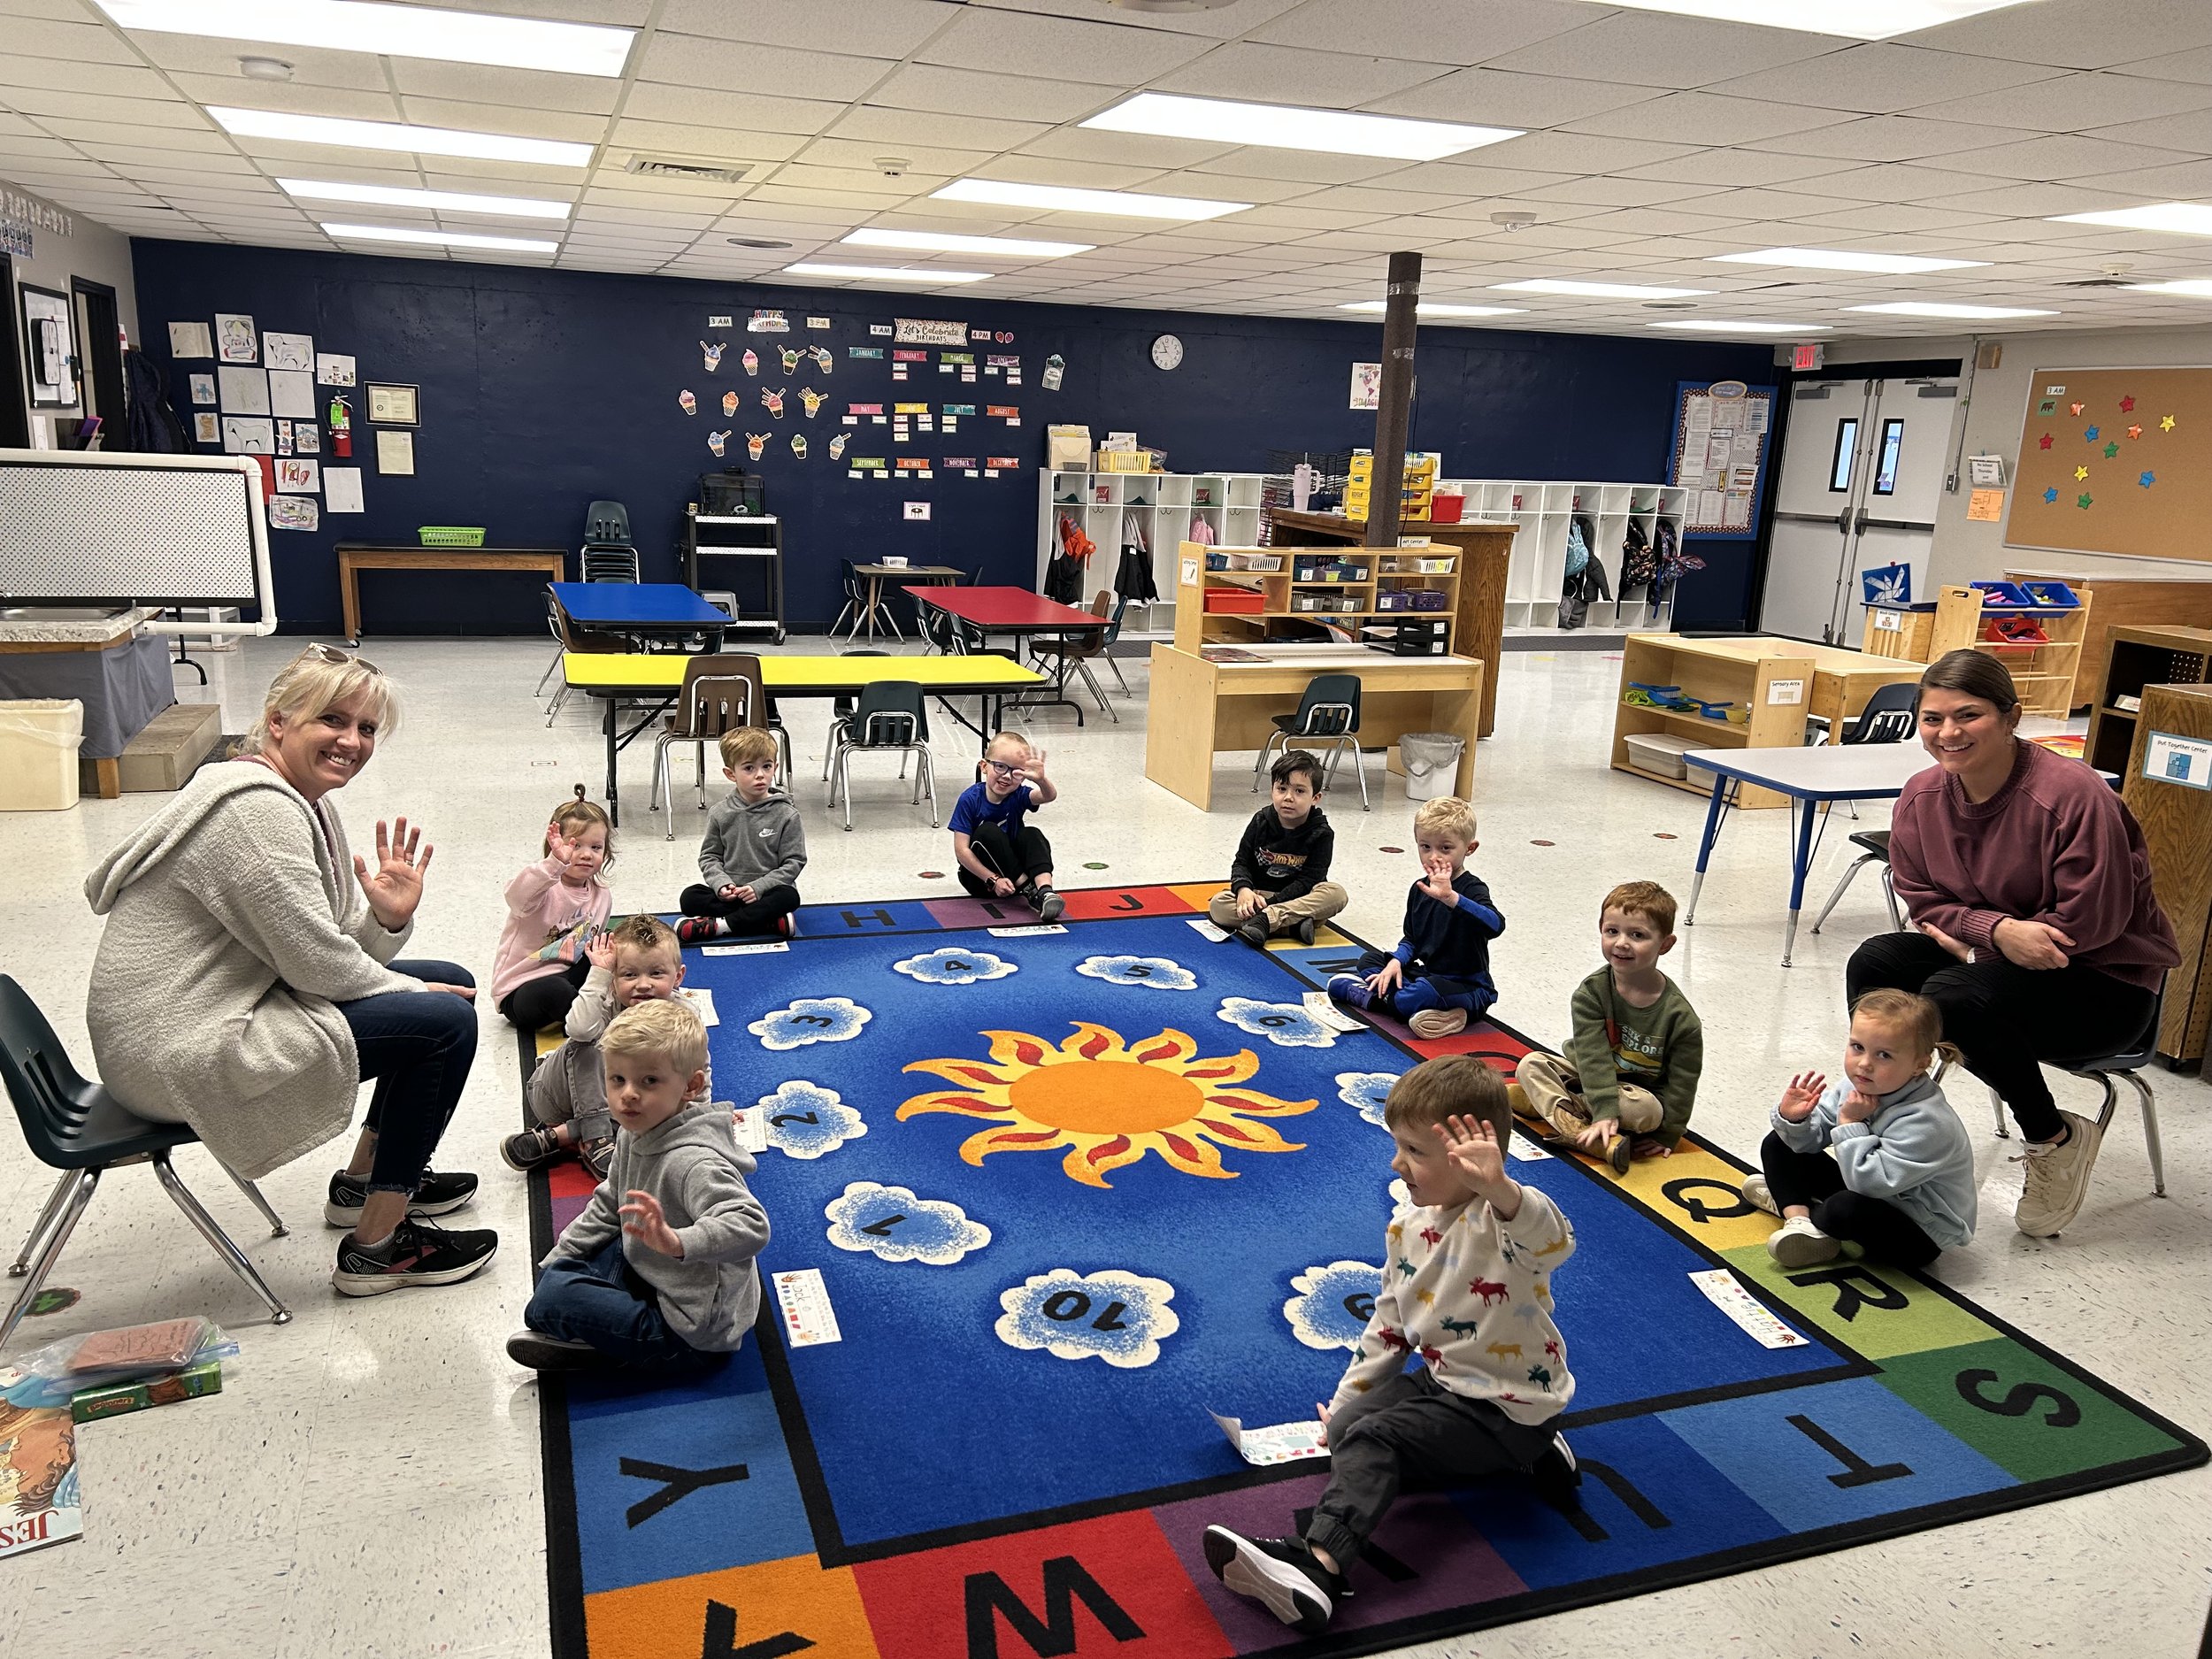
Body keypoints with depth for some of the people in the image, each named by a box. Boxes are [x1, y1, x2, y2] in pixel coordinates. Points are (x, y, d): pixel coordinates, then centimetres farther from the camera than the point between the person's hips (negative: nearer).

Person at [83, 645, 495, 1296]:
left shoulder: (304, 803, 9)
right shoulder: (256, 809, -23)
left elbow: (342, 951, 9)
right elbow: (317, 963, -22)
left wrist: (390, 917, -12)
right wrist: (410, 991, -7)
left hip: (230, 1008, 10)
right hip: (182, 1055, -10)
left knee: (450, 982, 13)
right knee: (444, 1020, -17)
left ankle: (365, 1182, 27)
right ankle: (376, 1248, -4)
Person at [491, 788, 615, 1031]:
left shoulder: (601, 896, 3)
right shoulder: (543, 886, -18)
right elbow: (518, 896, -44)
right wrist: (555, 863, -58)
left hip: (568, 975, 7)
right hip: (519, 991, -7)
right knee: (554, 991, -37)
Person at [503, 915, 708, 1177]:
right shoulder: (608, 1000, -26)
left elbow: (701, 1070, 0)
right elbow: (579, 1028, -49)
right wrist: (599, 974, -44)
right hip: (554, 1094, -2)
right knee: (585, 1047, -33)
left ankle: (554, 1137, -24)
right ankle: (596, 1139, -33)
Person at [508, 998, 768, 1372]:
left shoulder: (695, 1162, -31)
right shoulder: (633, 1134, 1)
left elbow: (751, 1226, -43)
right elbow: (608, 1205, 19)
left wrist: (678, 1243, -55)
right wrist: (559, 1259, 20)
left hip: (691, 1326, -10)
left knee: (554, 1298, -15)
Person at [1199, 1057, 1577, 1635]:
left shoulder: (1502, 1219, -23)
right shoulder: (1408, 1222, 3)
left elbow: (1554, 1241, -49)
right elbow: (1389, 1323, 13)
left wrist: (1499, 1187, -68)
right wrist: (1346, 1400, 15)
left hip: (1509, 1407, -9)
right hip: (1441, 1379, 9)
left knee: (1374, 1439, -22)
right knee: (1348, 1425, 2)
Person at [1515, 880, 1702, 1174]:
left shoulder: (1679, 1015, -17)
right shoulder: (1591, 992, -15)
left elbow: (1682, 1080, -11)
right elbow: (1593, 1056, -22)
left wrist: (1666, 1134, -15)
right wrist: (1604, 1110, -33)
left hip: (1642, 1090, -2)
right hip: (1589, 1079, 2)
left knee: (1648, 1110, -35)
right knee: (1530, 1064, -20)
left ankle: (1544, 1101, -23)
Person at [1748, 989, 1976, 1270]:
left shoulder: (1925, 1121, -31)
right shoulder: (1856, 1086, -8)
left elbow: (1868, 1181, -36)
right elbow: (1811, 1139, 1)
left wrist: (1851, 1124, -30)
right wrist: (1793, 1119, -20)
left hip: (1923, 1236, -8)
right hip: (1871, 1194, 8)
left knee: (1846, 1208, -38)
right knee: (1778, 1145, 6)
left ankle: (1790, 1205, -5)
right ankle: (1799, 1221, -13)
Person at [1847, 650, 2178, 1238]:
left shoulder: (2072, 794, -24)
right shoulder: (1922, 797, -5)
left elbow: (2088, 922, -22)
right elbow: (1923, 901, 0)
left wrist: (1976, 941, -16)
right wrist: (1998, 930, -20)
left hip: (2110, 981, -6)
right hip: (1992, 956, 6)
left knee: (1955, 997, -30)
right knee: (1874, 962, -15)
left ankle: (2058, 1140, -6)